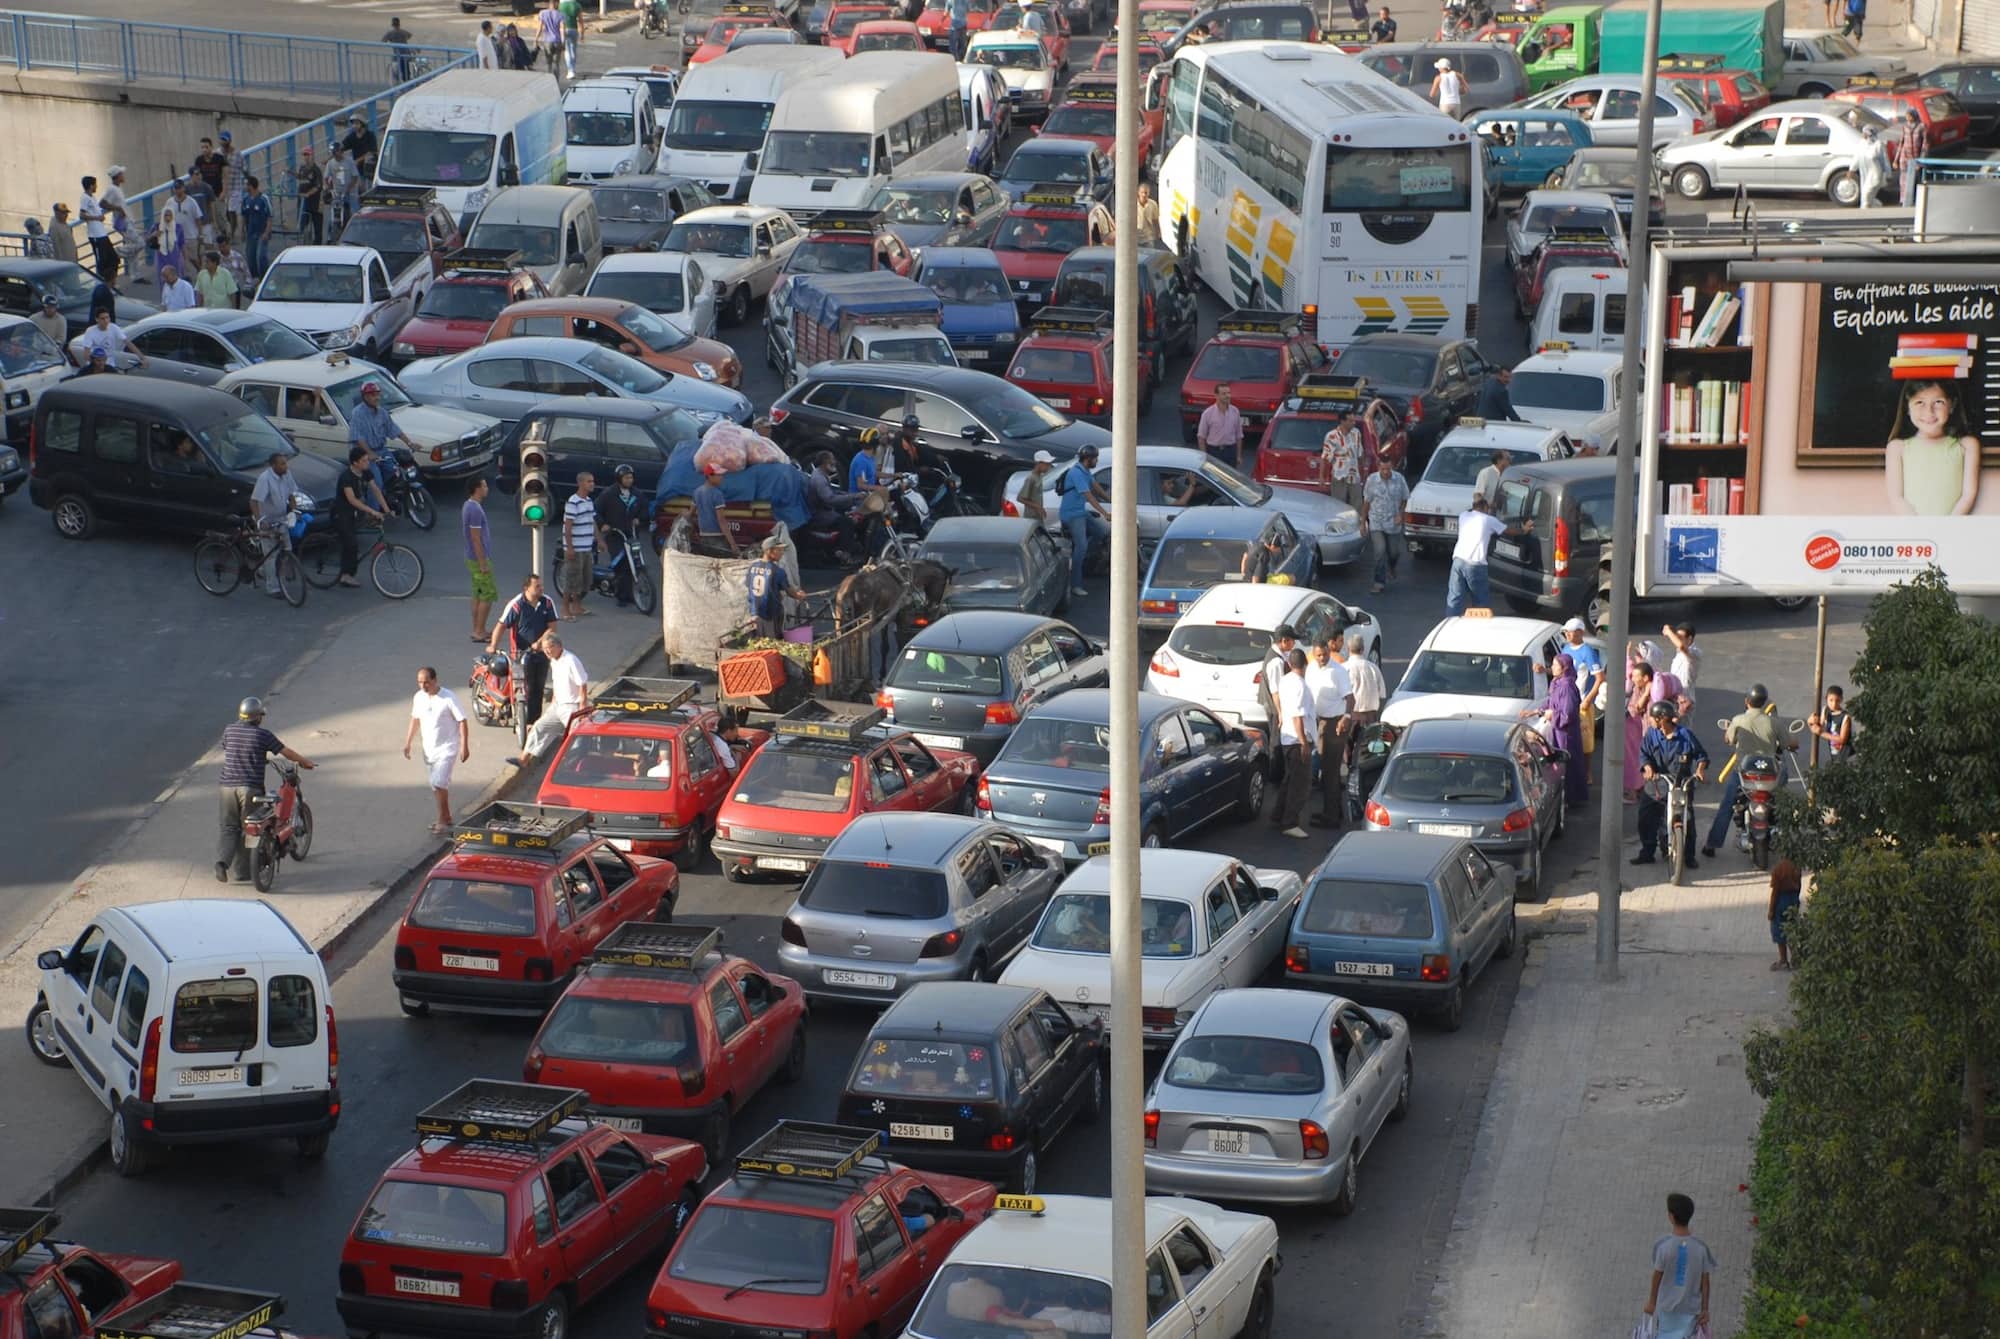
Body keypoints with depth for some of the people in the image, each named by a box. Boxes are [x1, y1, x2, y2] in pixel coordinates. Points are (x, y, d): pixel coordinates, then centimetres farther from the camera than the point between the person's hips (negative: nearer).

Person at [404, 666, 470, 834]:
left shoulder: (448, 698, -17)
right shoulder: (418, 698, 1)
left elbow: (462, 721, -15)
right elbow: (415, 720, 16)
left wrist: (465, 746, -19)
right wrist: (408, 743, 13)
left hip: (447, 748, -7)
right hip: (429, 749, 7)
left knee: (439, 783, -18)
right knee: (438, 785, 14)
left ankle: (442, 822, -11)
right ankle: (447, 819, 27)